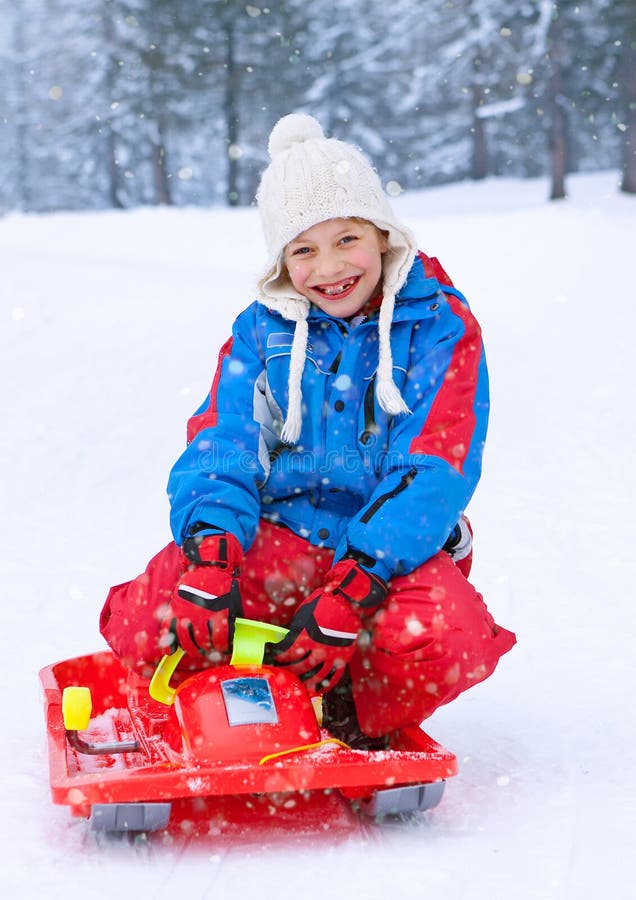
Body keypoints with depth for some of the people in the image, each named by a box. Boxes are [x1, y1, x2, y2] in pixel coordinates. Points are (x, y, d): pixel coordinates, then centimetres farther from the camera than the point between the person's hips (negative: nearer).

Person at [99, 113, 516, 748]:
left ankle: (351, 713, -4)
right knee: (145, 620, -27)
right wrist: (210, 555, -28)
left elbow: (433, 474, -14)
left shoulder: (441, 330, -3)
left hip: (394, 548, -1)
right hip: (276, 541, 2)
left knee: (445, 632, -36)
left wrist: (352, 591, -29)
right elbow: (221, 445, -4)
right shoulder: (261, 332, 7)